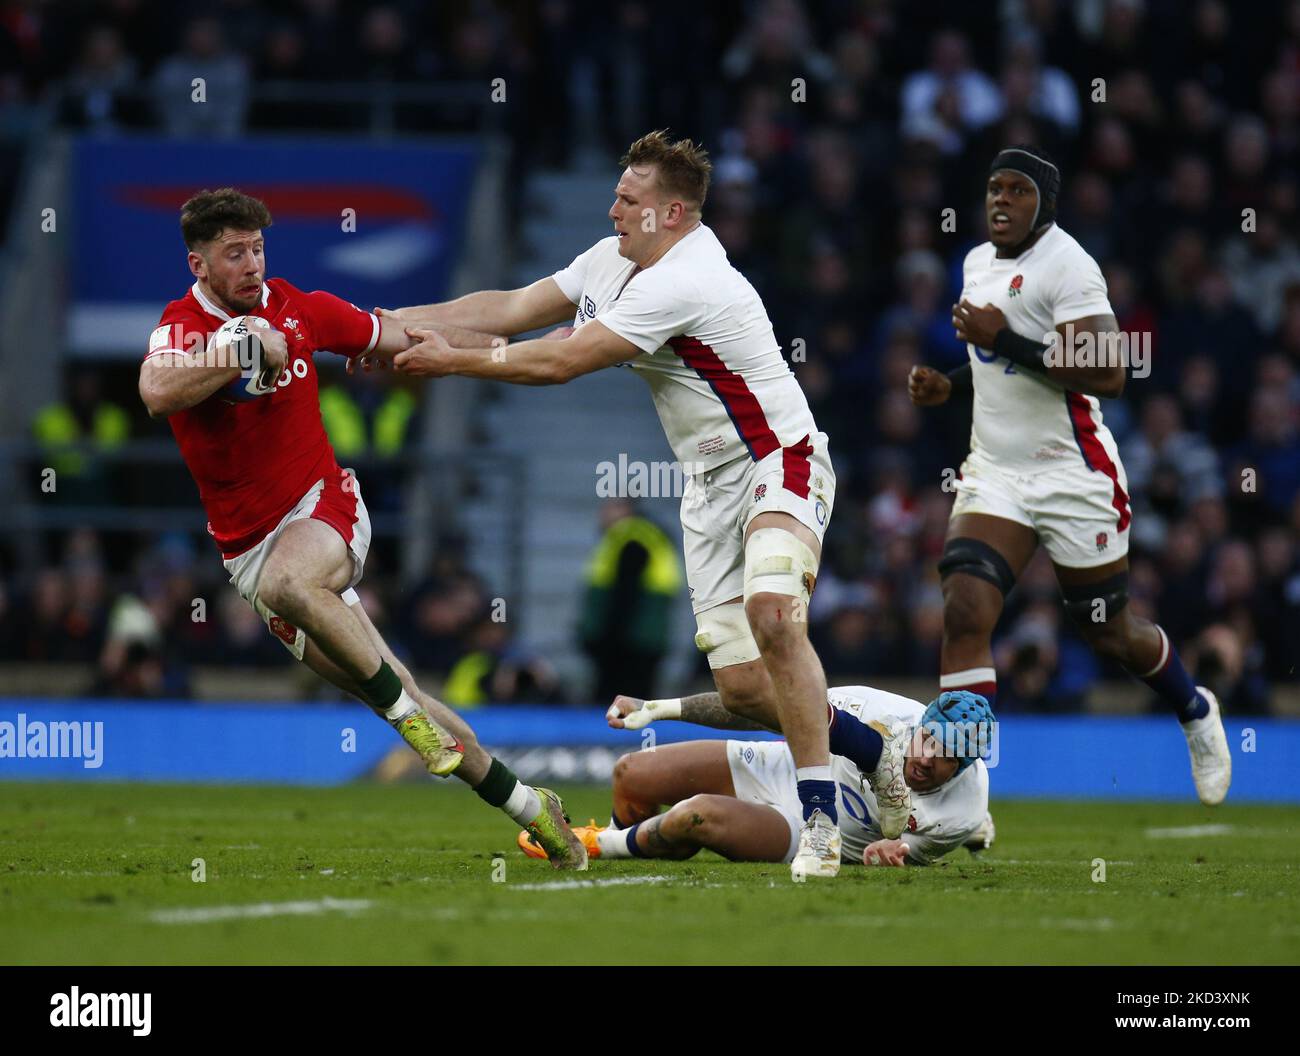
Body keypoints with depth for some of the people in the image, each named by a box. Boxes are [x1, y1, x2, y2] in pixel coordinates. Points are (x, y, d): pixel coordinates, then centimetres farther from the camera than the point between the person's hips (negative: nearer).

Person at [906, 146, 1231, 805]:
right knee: (965, 613, -14)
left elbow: (1107, 375, -25)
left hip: (1071, 475, -6)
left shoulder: (1065, 266, -15)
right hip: (995, 472, 6)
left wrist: (1003, 340, -24)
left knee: (1110, 633, 9)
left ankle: (1195, 713, 40)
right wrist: (949, 385, 10)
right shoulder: (979, 264, 12)